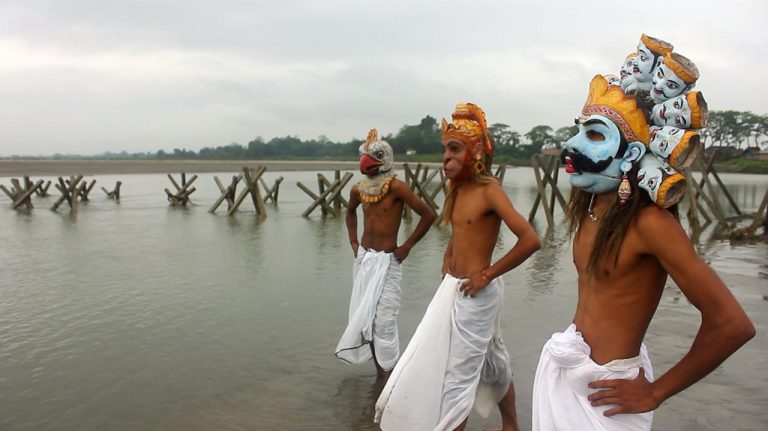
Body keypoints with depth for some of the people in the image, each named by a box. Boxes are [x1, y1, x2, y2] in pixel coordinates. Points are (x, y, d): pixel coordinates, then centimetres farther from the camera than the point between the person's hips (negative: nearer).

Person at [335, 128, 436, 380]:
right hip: (363, 259, 7)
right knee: (364, 318, 12)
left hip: (387, 261, -7)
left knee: (383, 322, -6)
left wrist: (407, 247, -12)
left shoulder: (396, 187, -16)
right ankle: (379, 372, 27)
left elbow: (428, 215, -16)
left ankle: (389, 377, 9)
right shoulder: (358, 189, 3)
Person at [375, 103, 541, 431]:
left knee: (457, 377, 1)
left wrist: (487, 275, -18)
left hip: (475, 292, -9)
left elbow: (530, 240, -26)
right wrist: (448, 260, 10)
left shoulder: (489, 190, -18)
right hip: (451, 288, 9)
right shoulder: (457, 188, 6)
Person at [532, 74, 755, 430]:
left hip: (604, 385, -7)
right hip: (563, 369, 7)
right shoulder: (589, 209, 0)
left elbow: (733, 324, -23)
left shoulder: (650, 222, -21)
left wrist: (655, 393, -13)